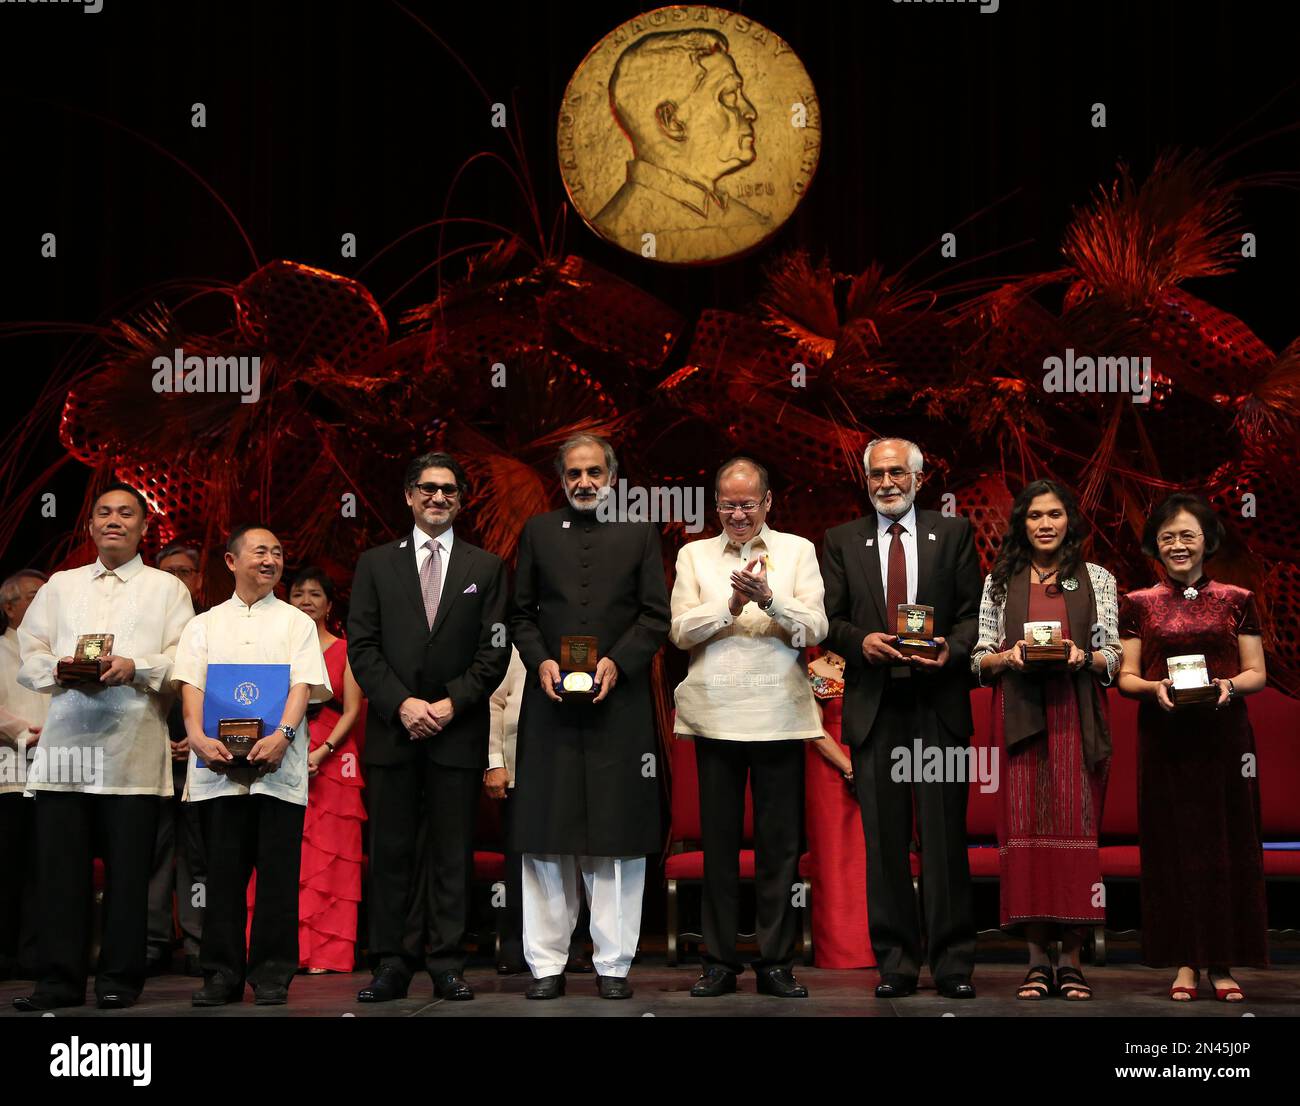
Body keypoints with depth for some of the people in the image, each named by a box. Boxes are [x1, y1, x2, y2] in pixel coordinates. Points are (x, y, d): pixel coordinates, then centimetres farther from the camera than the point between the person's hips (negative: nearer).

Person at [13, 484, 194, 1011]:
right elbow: (28, 655, 14)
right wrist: (57, 670, -6)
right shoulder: (60, 586, 21)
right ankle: (59, 979, 6)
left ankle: (119, 978, 7)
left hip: (133, 747, -2)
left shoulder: (166, 588, 12)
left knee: (128, 867, -1)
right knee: (59, 865, 0)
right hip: (66, 738, 2)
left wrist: (135, 667, -14)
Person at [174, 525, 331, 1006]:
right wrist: (197, 736, -14)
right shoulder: (205, 624, 16)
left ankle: (272, 975, 5)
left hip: (278, 766, -1)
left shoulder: (296, 622, 12)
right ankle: (221, 973, 11)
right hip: (218, 765, 1)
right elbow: (191, 685, 4)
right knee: (223, 870, 3)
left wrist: (282, 735, -18)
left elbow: (303, 684, -1)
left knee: (277, 871, -2)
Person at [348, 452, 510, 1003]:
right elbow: (361, 645, 3)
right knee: (390, 851, 2)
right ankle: (392, 964, 8)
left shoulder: (486, 567, 9)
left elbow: (494, 649, 2)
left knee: (452, 852, 2)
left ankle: (447, 964, 8)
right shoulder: (375, 564, 10)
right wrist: (401, 703, -9)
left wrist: (452, 704, -9)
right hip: (392, 729, 1)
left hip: (458, 730, 0)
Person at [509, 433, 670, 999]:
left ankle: (613, 964, 8)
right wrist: (540, 661, -6)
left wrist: (617, 661, -11)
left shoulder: (640, 533, 8)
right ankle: (546, 964, 10)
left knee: (619, 833, 1)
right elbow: (521, 612, 11)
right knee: (547, 834, 3)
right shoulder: (537, 532, 12)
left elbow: (656, 614, 3)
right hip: (552, 700, 1)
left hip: (619, 700, -1)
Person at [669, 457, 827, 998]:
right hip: (715, 715, 1)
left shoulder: (797, 551, 9)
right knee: (719, 841, 5)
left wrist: (769, 598, -18)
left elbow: (815, 630, -2)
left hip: (779, 715, -1)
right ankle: (720, 961, 13)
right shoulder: (694, 555, 11)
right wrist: (732, 605, -16)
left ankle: (776, 962, 10)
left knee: (780, 843, 1)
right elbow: (681, 630, -1)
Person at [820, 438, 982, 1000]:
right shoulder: (841, 541, 13)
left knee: (945, 836, -2)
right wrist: (860, 641, -12)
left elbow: (972, 611, 6)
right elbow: (828, 618, 8)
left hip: (939, 702, -1)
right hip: (873, 704, 1)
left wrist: (951, 649, -13)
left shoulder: (954, 533, 10)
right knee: (884, 838, 4)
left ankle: (952, 963, 6)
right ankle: (896, 962, 11)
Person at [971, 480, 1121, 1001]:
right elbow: (979, 659, 10)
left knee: (1075, 826, -4)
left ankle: (1071, 960, 2)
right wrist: (1008, 655, -9)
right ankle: (1037, 959, 2)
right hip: (1018, 717, 1)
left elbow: (1113, 658, 8)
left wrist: (1084, 657, -12)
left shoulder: (1097, 578, 11)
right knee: (1023, 827, -3)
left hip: (1076, 717, 0)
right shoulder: (1000, 580, 13)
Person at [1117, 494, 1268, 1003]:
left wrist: (1231, 685, -16)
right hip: (1164, 739, 0)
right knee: (1172, 844, 2)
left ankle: (1223, 964, 8)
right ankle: (1185, 962, 9)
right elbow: (1125, 677, 4)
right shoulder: (1138, 605, 7)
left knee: (1226, 845, 1)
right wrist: (1154, 688, -16)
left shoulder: (1237, 600, 6)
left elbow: (1257, 673, 5)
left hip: (1224, 735, 0)